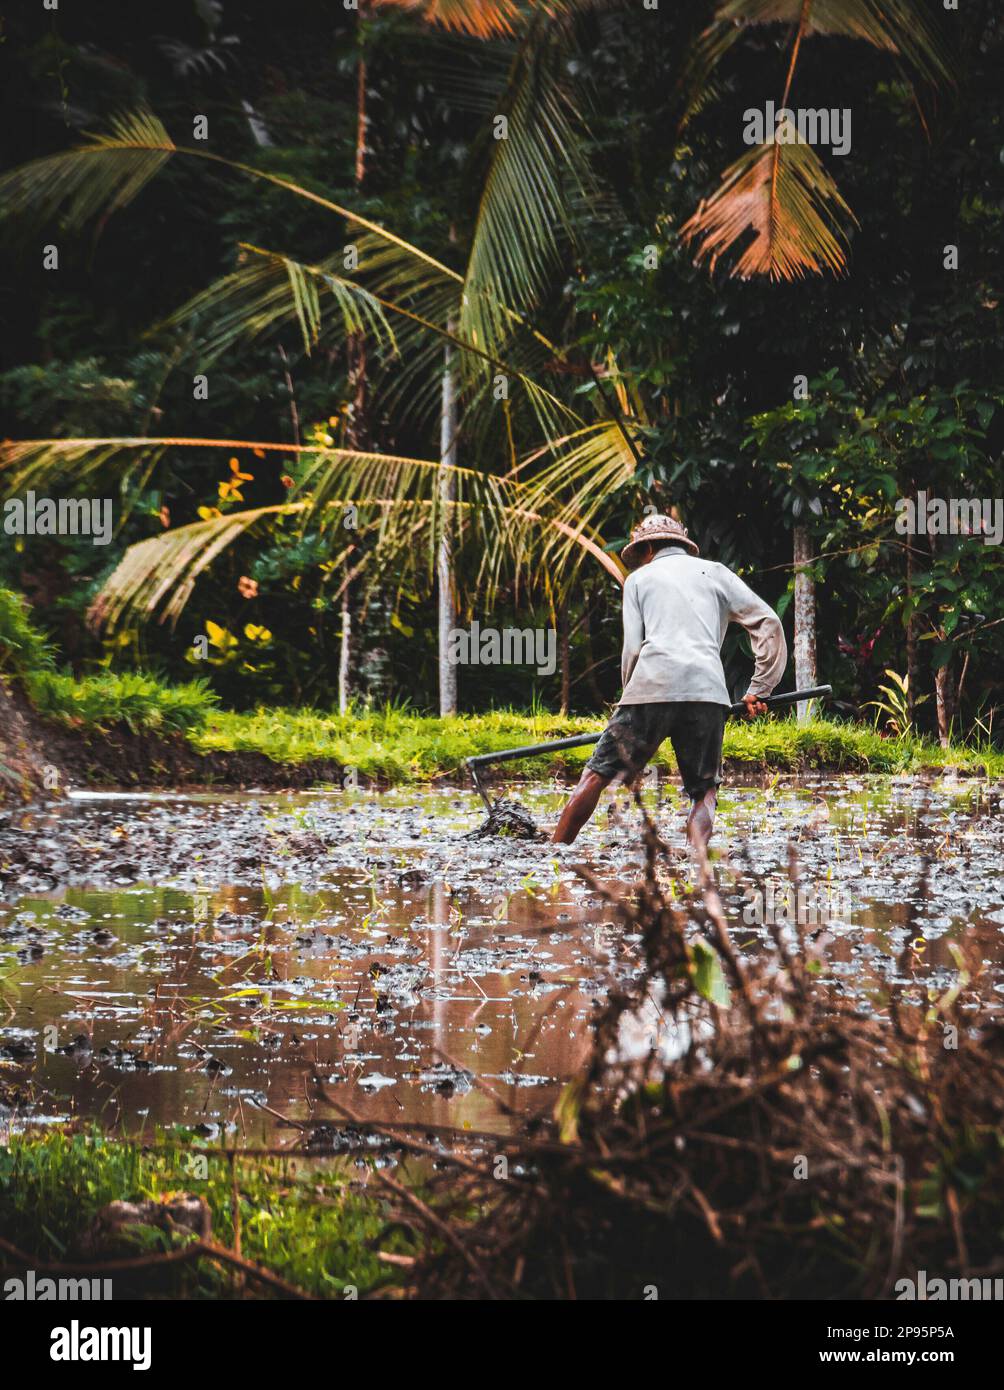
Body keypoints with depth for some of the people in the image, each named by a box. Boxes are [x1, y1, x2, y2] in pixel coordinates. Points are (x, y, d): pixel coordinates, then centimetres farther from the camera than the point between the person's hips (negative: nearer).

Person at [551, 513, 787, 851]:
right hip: (708, 691, 2)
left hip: (651, 685, -1)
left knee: (597, 775, 6)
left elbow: (632, 649, 7)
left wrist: (634, 698, 19)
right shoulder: (715, 572, 24)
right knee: (704, 791, 8)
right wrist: (759, 689, 18)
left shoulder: (639, 578, 19)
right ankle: (699, 854, -18)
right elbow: (769, 622, 16)